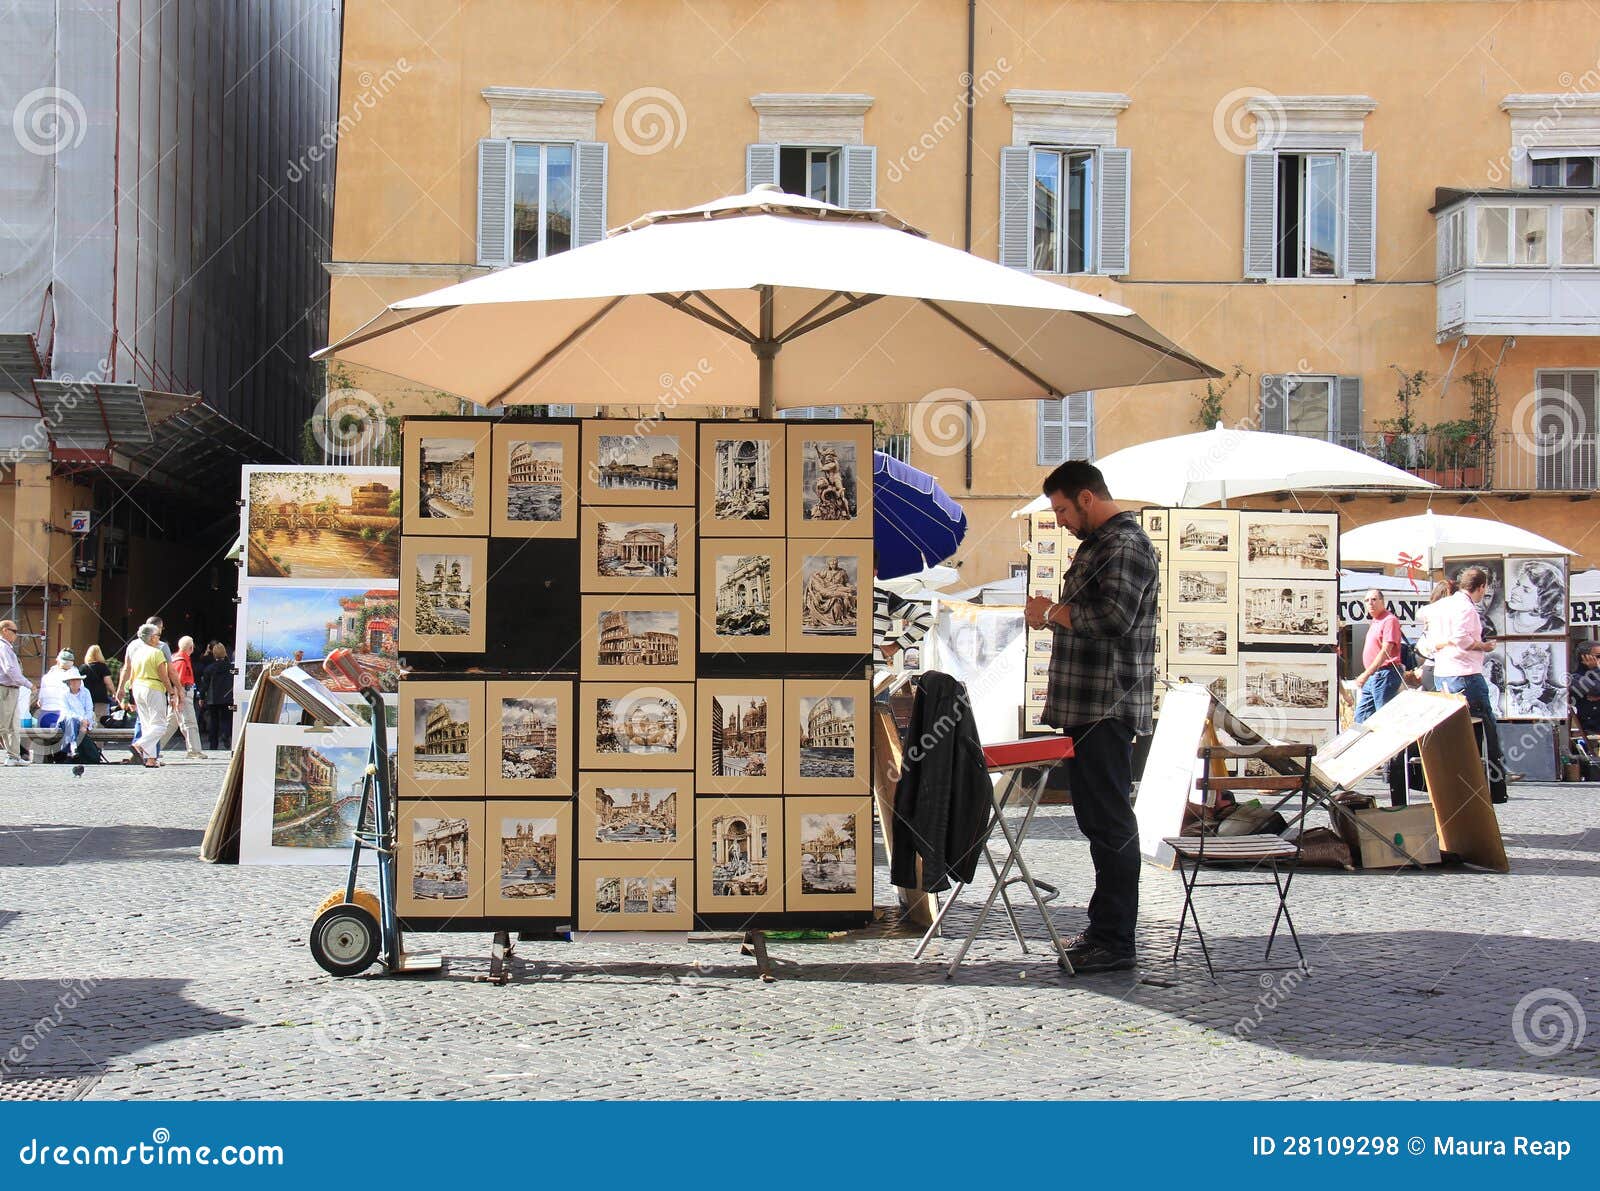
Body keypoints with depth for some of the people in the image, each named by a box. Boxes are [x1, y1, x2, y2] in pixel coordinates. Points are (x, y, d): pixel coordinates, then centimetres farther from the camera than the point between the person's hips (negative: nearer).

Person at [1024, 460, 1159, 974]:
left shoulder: (1126, 544, -13)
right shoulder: (1098, 543, 20)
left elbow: (1113, 617, -25)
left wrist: (1052, 612, -13)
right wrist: (1053, 615, 12)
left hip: (1107, 709, -11)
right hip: (1085, 707, 11)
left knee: (1109, 822, -8)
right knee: (1098, 819, 15)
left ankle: (1115, 941, -5)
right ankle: (1104, 929, 22)